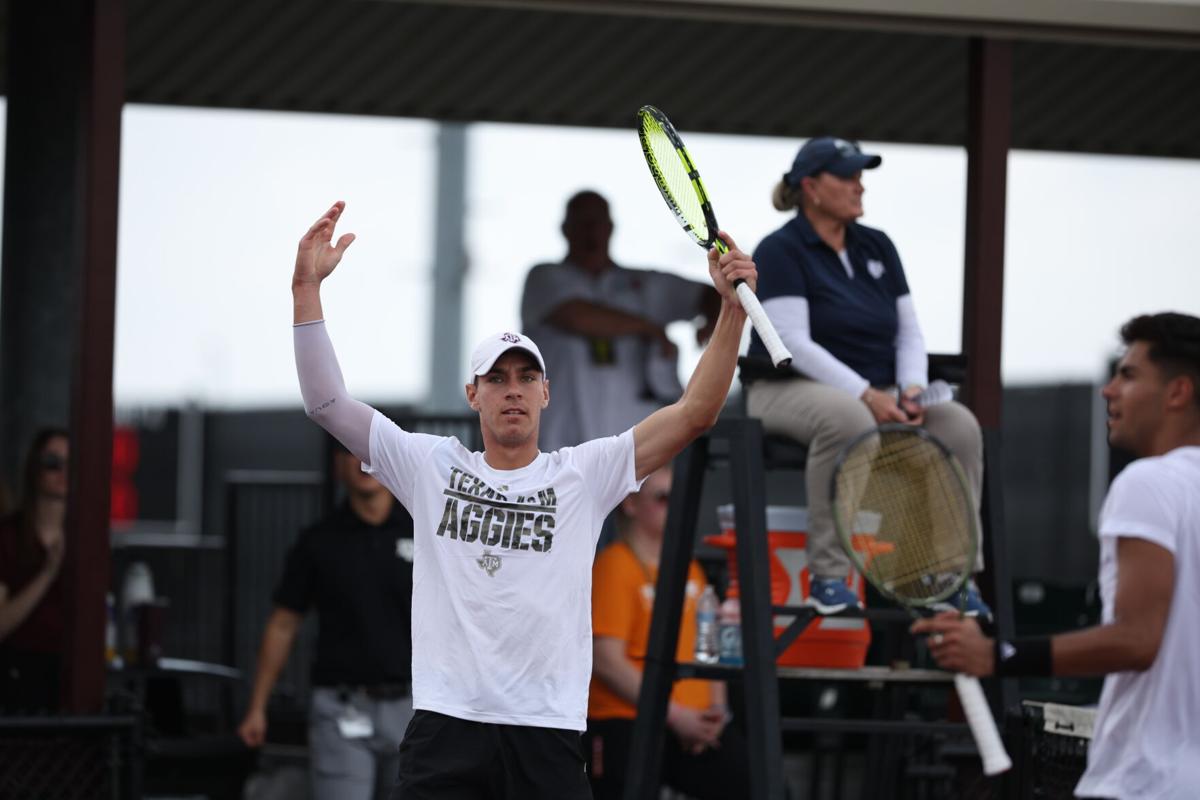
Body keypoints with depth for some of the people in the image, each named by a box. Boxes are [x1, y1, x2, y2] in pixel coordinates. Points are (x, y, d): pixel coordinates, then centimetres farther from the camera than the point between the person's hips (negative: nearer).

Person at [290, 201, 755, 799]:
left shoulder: (583, 474, 9)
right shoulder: (431, 466, 11)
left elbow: (695, 413, 3)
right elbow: (327, 403, 8)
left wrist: (732, 307, -7)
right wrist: (307, 286, 1)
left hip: (547, 738, 0)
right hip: (445, 727, 0)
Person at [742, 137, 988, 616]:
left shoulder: (877, 248, 14)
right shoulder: (781, 251, -6)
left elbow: (909, 332, 13)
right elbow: (793, 343, -17)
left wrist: (912, 389, -9)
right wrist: (867, 395, -26)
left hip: (877, 395, 6)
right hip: (791, 391, -6)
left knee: (958, 425, -20)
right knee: (849, 419, -40)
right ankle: (827, 576, -33)